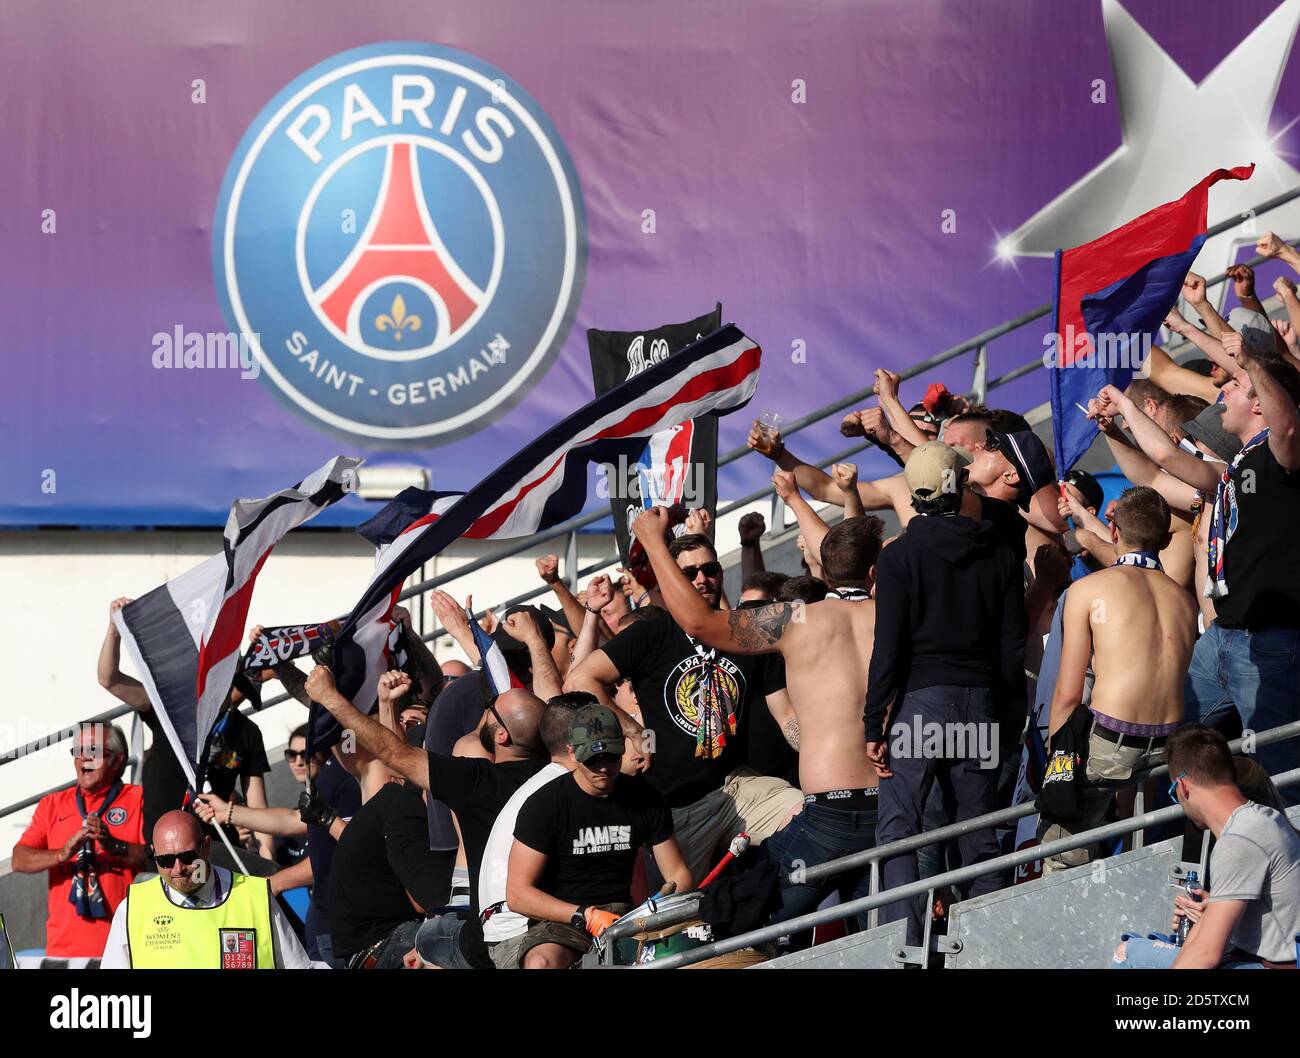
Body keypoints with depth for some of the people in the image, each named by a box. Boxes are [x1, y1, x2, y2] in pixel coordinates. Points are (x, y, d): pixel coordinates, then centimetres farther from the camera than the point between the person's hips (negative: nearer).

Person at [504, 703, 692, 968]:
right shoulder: (545, 804, -6)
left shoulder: (645, 799, 7)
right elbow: (518, 893, -9)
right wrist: (587, 916, -19)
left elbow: (678, 873, 13)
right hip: (560, 920, -3)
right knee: (541, 963, -39)